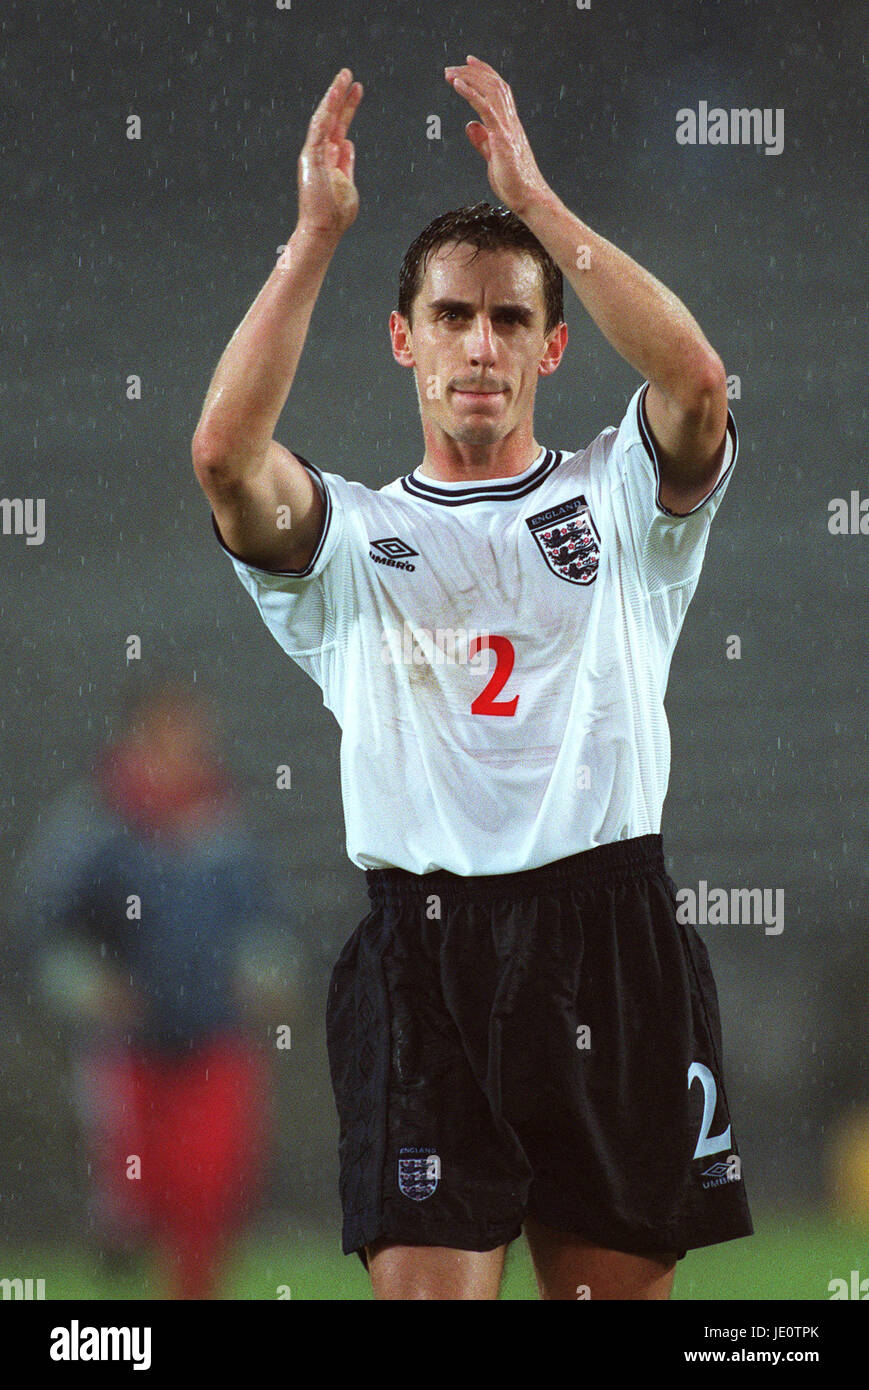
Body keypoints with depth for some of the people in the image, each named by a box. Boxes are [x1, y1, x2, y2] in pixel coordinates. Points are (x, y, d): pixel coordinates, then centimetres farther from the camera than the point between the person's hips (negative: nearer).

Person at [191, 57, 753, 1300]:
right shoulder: (351, 534, 12)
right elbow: (224, 453, -8)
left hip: (610, 935, 1)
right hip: (424, 950, -1)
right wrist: (318, 232, -6)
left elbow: (696, 384, -8)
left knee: (619, 1283, 4)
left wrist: (535, 198, -8)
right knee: (422, 1284, -8)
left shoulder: (616, 498, 13)